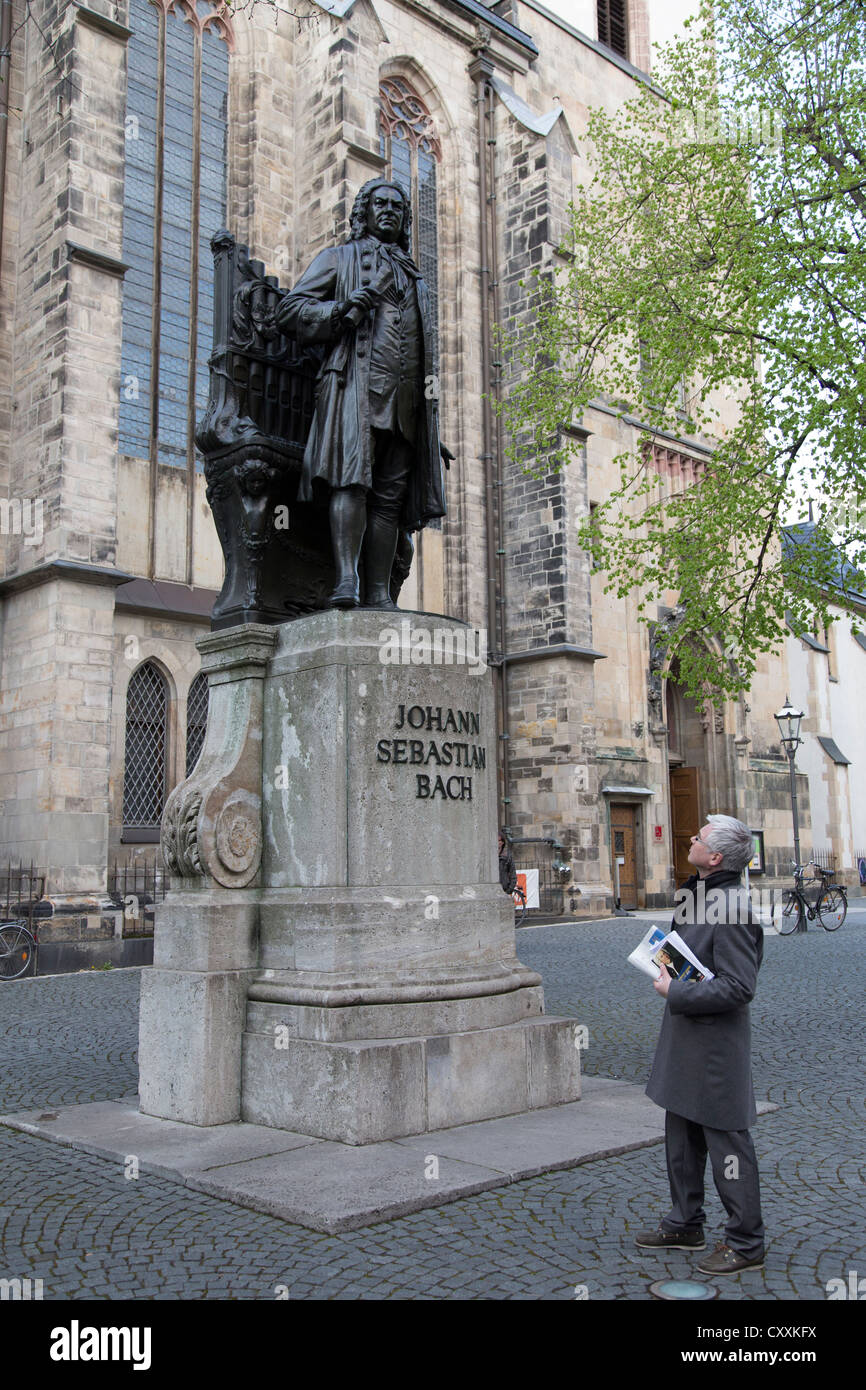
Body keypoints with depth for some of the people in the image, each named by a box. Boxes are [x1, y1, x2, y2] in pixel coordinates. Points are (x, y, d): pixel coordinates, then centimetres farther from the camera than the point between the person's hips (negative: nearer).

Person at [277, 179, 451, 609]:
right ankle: (346, 579, -31)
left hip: (406, 400, 5)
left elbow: (425, 345, 32)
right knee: (352, 480, -22)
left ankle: (379, 593, -9)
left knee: (391, 495, -5)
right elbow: (290, 311, 7)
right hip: (357, 385, -5)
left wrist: (433, 422, 22)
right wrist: (342, 309, -12)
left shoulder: (414, 278, 33)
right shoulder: (338, 259, 18)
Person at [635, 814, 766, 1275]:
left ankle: (745, 1243, 18)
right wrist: (668, 970, 8)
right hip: (684, 1038, 10)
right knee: (681, 1137, 21)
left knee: (726, 1142, 3)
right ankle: (685, 1224, 36)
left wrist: (676, 993, -20)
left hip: (717, 1045, -10)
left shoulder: (732, 908, -23)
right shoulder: (694, 894, 8)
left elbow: (737, 987, -26)